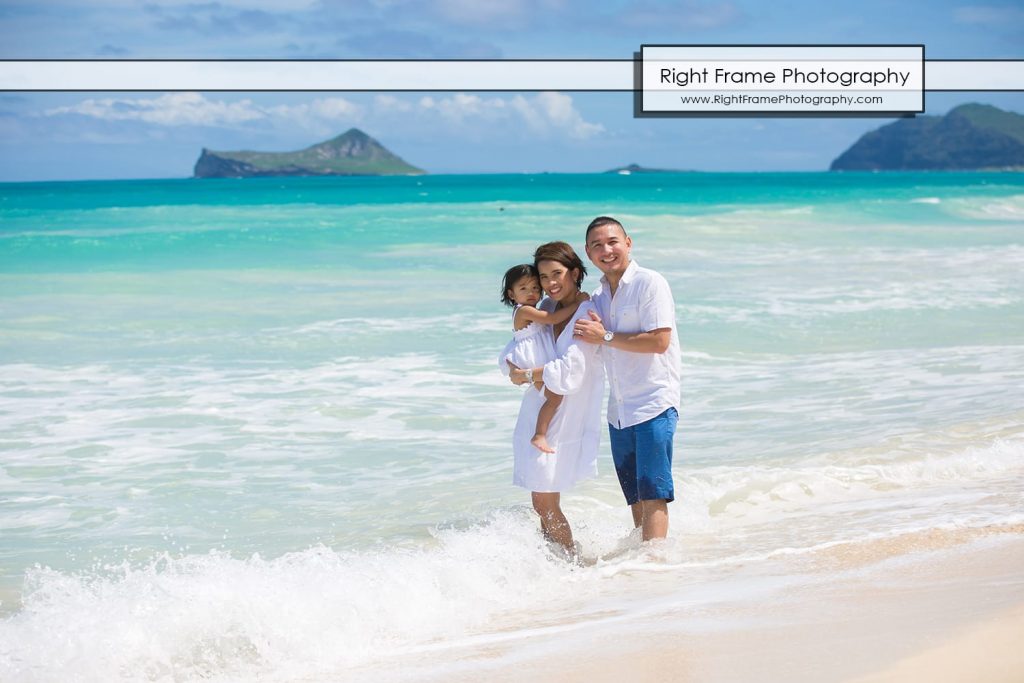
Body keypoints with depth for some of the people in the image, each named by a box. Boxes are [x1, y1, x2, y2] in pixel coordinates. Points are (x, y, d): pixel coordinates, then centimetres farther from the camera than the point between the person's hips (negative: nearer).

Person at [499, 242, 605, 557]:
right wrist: (515, 369, -11)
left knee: (545, 503, -6)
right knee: (543, 503, 8)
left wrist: (527, 375, -10)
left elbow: (569, 373, -22)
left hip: (568, 421, -7)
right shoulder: (546, 309, 10)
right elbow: (507, 356, 12)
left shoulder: (589, 315, -12)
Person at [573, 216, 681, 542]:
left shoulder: (650, 283, -8)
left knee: (652, 493, -10)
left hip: (653, 403, -7)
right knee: (635, 496, 13)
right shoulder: (597, 297, 14)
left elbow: (659, 341, -18)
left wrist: (605, 337, -14)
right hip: (618, 411, 7)